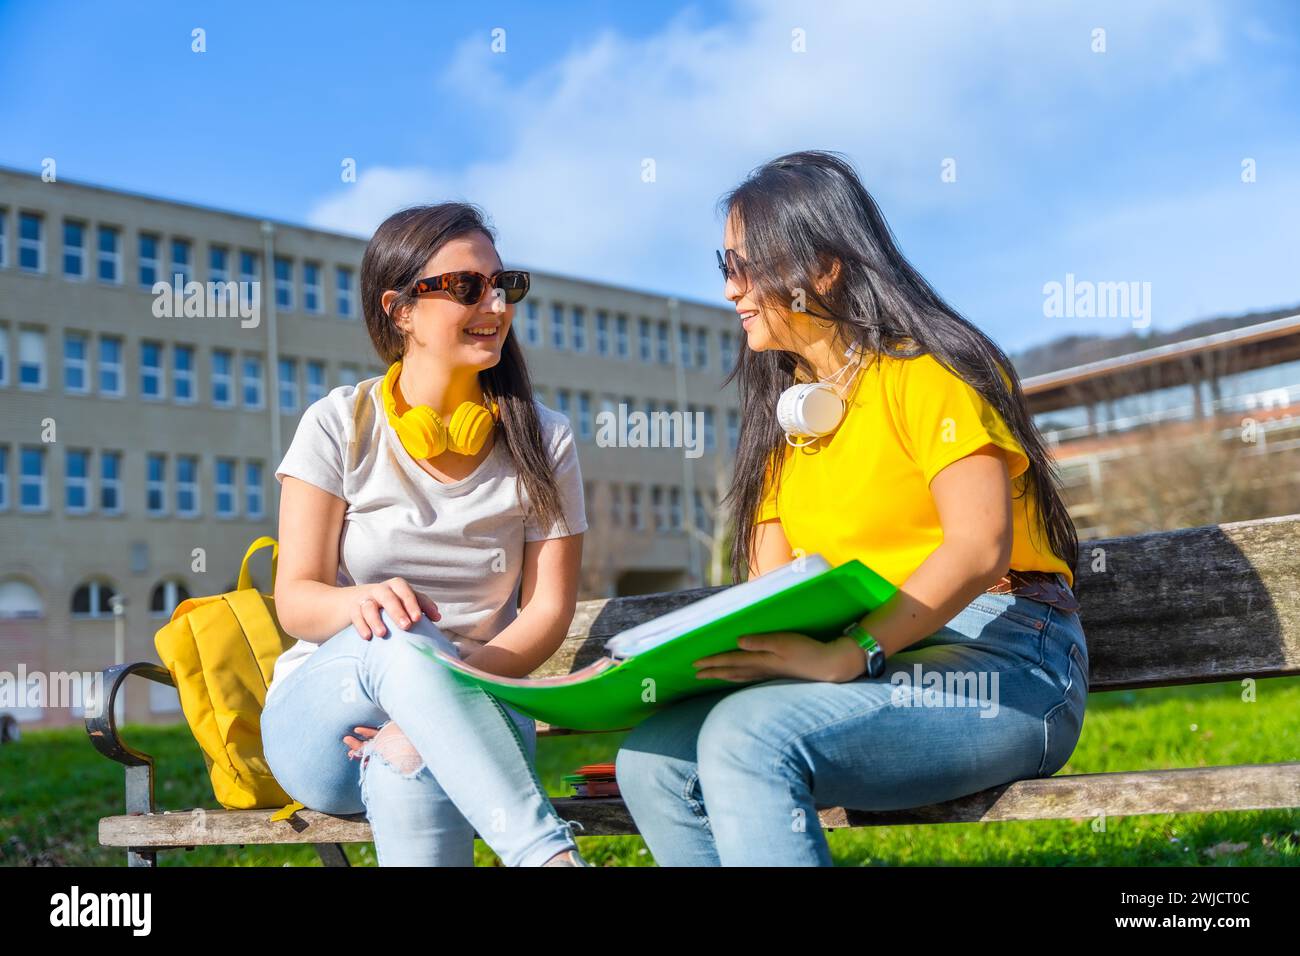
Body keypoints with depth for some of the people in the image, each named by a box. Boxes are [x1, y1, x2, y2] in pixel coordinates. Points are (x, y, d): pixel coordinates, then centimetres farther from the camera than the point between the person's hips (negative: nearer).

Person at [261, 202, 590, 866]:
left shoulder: (542, 440, 3)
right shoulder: (340, 426, -1)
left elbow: (549, 608, -3)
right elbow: (295, 601, -5)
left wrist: (439, 704, -21)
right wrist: (362, 601, -31)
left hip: (469, 712, 0)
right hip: (322, 715, 1)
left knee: (410, 773, -39)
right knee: (399, 636, -36)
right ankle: (549, 853, -40)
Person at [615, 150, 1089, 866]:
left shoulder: (923, 371, -5)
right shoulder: (782, 406, 18)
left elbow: (980, 547, -19)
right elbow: (770, 583, 11)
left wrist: (849, 655, -28)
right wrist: (733, 649, -10)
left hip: (1006, 663, -7)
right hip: (873, 669, 7)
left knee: (747, 735, -31)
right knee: (651, 759, -15)